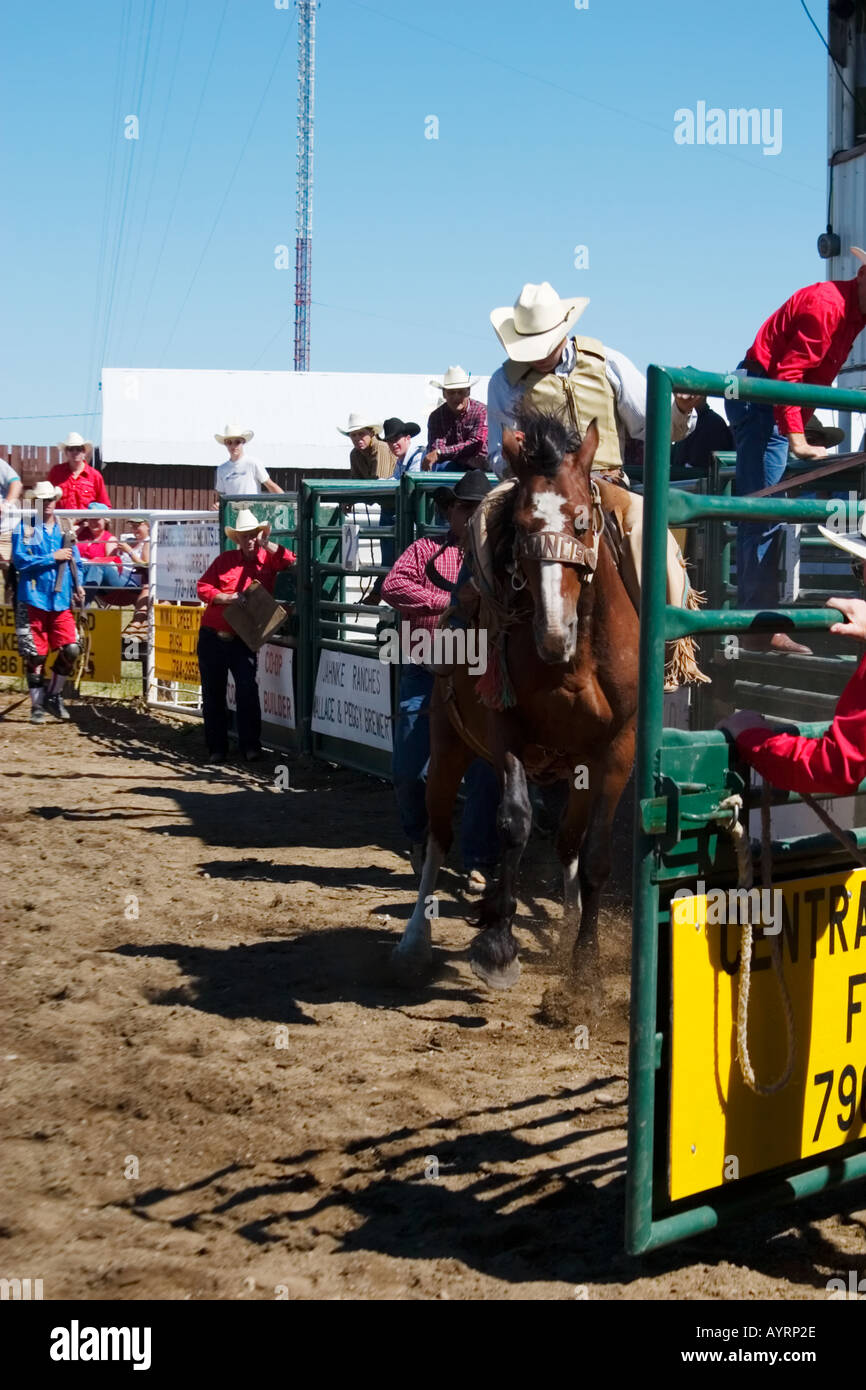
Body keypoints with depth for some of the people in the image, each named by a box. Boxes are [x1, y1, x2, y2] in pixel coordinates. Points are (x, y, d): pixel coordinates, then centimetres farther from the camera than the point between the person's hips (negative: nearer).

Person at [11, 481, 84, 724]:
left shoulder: (64, 529, 10)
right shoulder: (24, 528, 0)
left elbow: (75, 561, 13)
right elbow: (20, 561, -10)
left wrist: (78, 585, -3)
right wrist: (53, 557, -11)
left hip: (61, 600, 3)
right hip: (34, 599, -3)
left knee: (71, 649, -7)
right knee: (35, 656, 2)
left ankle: (53, 695, 13)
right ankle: (37, 706, 14)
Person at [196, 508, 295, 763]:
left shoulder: (268, 559, 2)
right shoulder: (226, 559, 5)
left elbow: (291, 561, -14)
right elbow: (203, 588, 3)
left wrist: (267, 544, -15)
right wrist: (228, 598, -12)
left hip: (243, 640, -2)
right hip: (212, 637, 2)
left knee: (247, 690, -14)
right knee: (212, 693, 7)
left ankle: (250, 746, -5)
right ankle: (217, 748, 17)